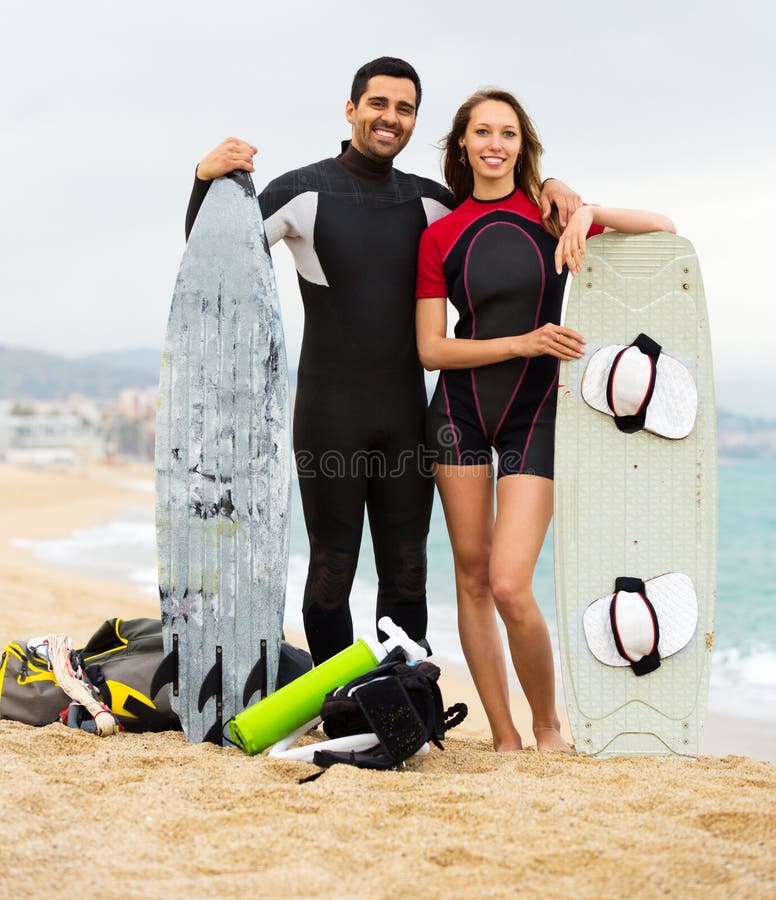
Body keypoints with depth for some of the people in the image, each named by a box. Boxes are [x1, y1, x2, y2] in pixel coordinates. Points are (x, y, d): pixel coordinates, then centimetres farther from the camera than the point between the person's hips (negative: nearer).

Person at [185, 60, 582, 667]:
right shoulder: (305, 191, -3)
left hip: (406, 414, 4)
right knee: (332, 570, 1)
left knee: (406, 572, 8)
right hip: (330, 416, -4)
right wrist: (207, 180, -25)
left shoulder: (427, 201, 10)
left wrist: (548, 188, 2)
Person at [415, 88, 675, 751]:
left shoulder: (551, 213, 2)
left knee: (509, 585, -13)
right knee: (471, 577, 3)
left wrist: (589, 212, -18)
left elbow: (664, 230, -2)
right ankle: (504, 737, 14)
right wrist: (522, 343, -13)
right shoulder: (440, 236, 4)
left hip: (536, 415, -2)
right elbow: (431, 349, -1)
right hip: (460, 414, 2)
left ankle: (549, 728, 9)